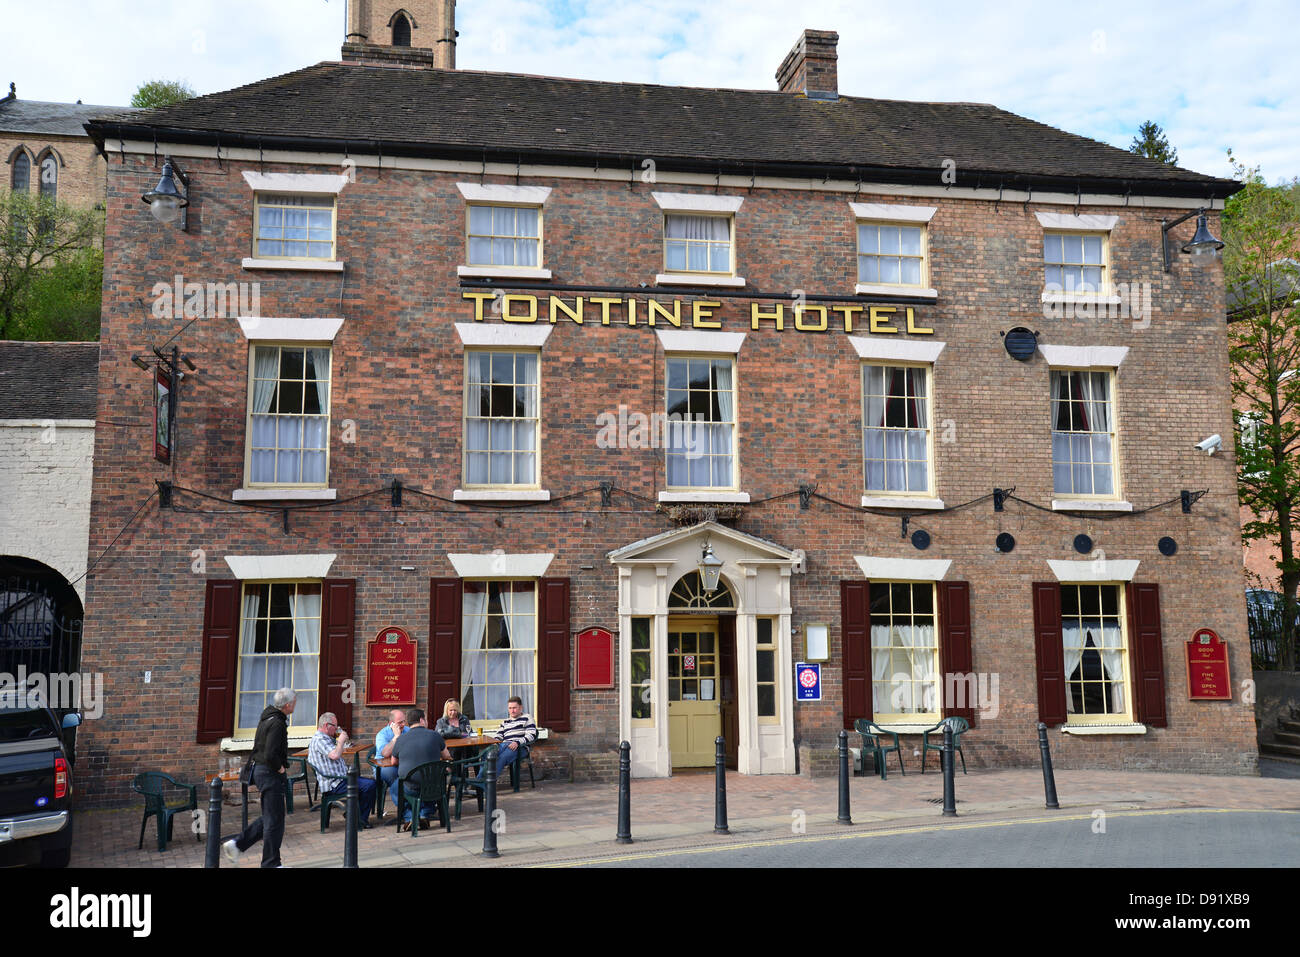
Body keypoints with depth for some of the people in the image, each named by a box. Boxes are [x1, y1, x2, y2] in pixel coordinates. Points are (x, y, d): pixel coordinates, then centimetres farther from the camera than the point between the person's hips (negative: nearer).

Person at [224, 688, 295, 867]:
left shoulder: (268, 717, 9)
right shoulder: (277, 724, -22)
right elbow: (270, 755, -30)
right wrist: (280, 768, -13)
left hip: (259, 769, 10)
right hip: (270, 773, -10)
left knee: (269, 817, 20)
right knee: (274, 820, 0)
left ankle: (236, 844, 21)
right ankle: (271, 863, 8)